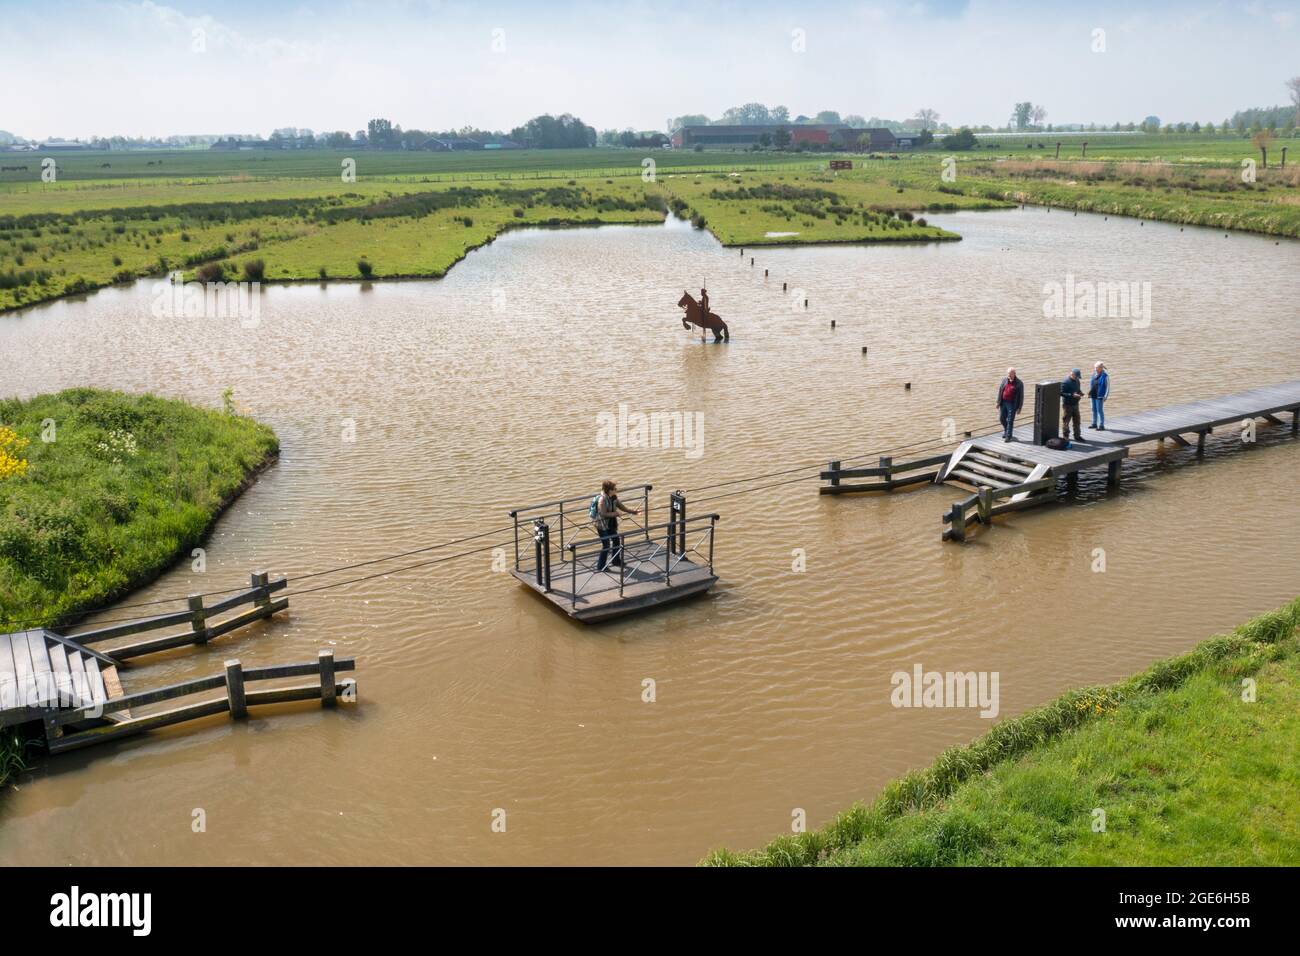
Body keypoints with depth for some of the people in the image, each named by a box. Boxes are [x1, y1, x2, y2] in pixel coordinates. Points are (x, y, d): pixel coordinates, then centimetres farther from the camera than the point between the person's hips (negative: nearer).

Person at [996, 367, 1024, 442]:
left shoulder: (1019, 383, -9)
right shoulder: (1004, 380, 1)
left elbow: (1021, 396, -7)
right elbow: (1000, 391, 6)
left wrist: (1019, 408, -9)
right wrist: (998, 402, 3)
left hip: (1012, 404, -4)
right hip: (1003, 403, 4)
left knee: (1010, 420, -4)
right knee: (1002, 418, 10)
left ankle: (1008, 436, 3)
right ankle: (1006, 430, 37)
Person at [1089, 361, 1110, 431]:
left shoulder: (1105, 376, -13)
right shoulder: (1095, 374, 6)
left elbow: (1108, 387, -10)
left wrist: (1105, 397, -14)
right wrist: (1089, 392, 13)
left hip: (1100, 396, -7)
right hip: (1093, 395, 7)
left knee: (1100, 410, -6)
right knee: (1094, 409, 13)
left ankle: (1102, 426, -2)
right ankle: (1094, 424, 23)